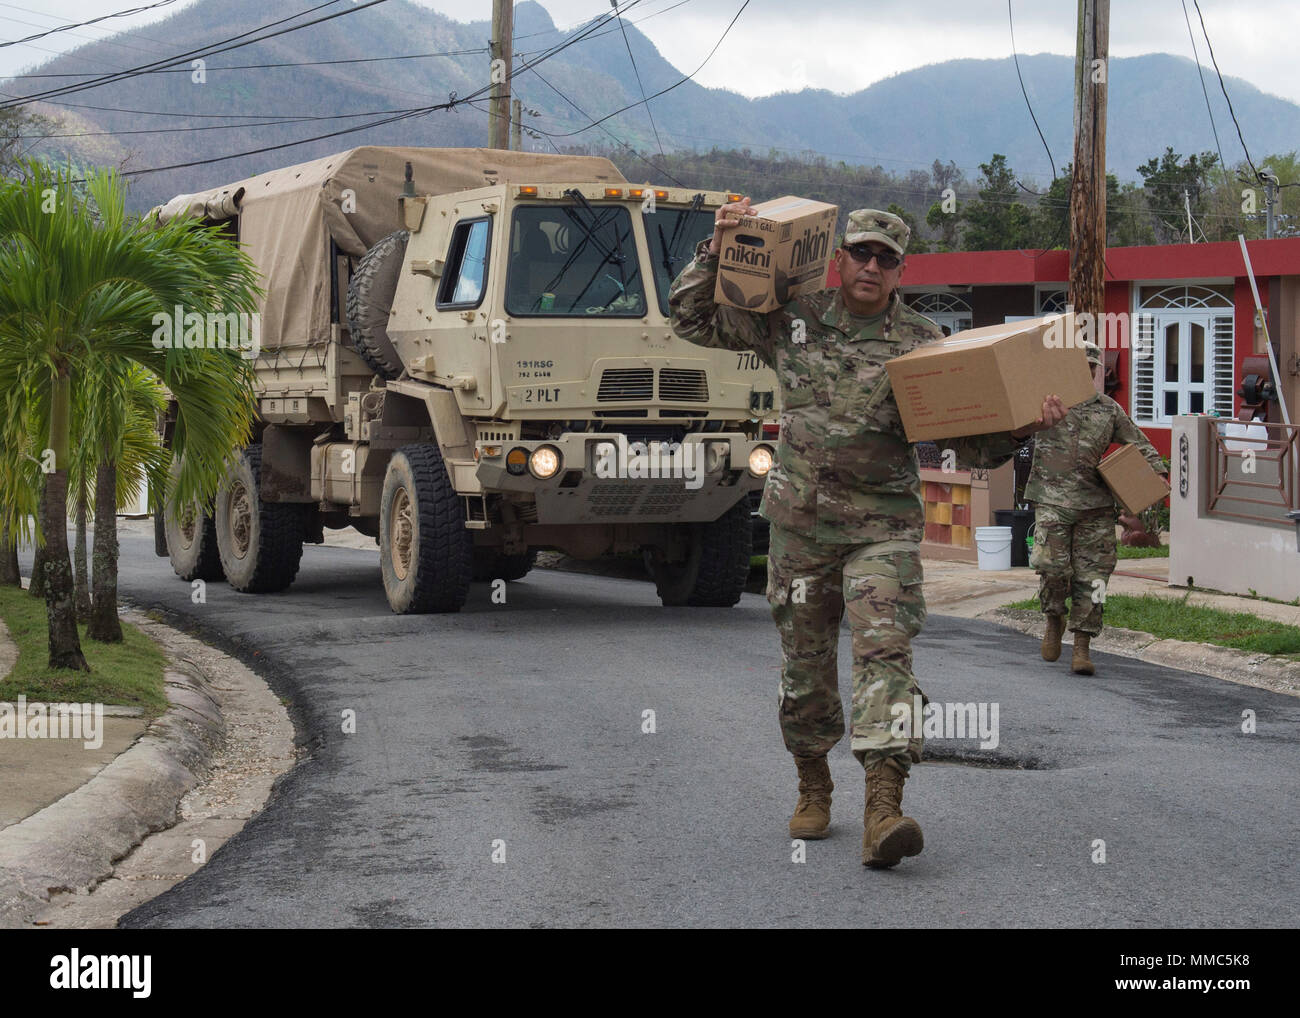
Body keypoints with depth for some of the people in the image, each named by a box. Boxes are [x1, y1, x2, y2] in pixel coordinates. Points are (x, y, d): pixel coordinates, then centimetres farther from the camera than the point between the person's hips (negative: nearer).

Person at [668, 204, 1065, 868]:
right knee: (804, 663, 11)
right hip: (799, 523, 2)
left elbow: (973, 444, 0)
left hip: (883, 526, -2)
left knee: (884, 651, -19)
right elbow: (691, 318, 8)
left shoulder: (923, 344, 0)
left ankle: (883, 811, -27)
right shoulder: (791, 321, 4)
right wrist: (717, 248, -5)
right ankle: (814, 788, 32)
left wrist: (1025, 425, -19)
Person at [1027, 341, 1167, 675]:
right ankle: (1054, 619, 17)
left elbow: (1138, 445, 20)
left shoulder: (1109, 410, 12)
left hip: (1096, 505, 2)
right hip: (1052, 500, -2)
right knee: (1052, 567, -13)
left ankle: (1082, 648, 4)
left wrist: (1158, 472, 5)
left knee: (1091, 576, -2)